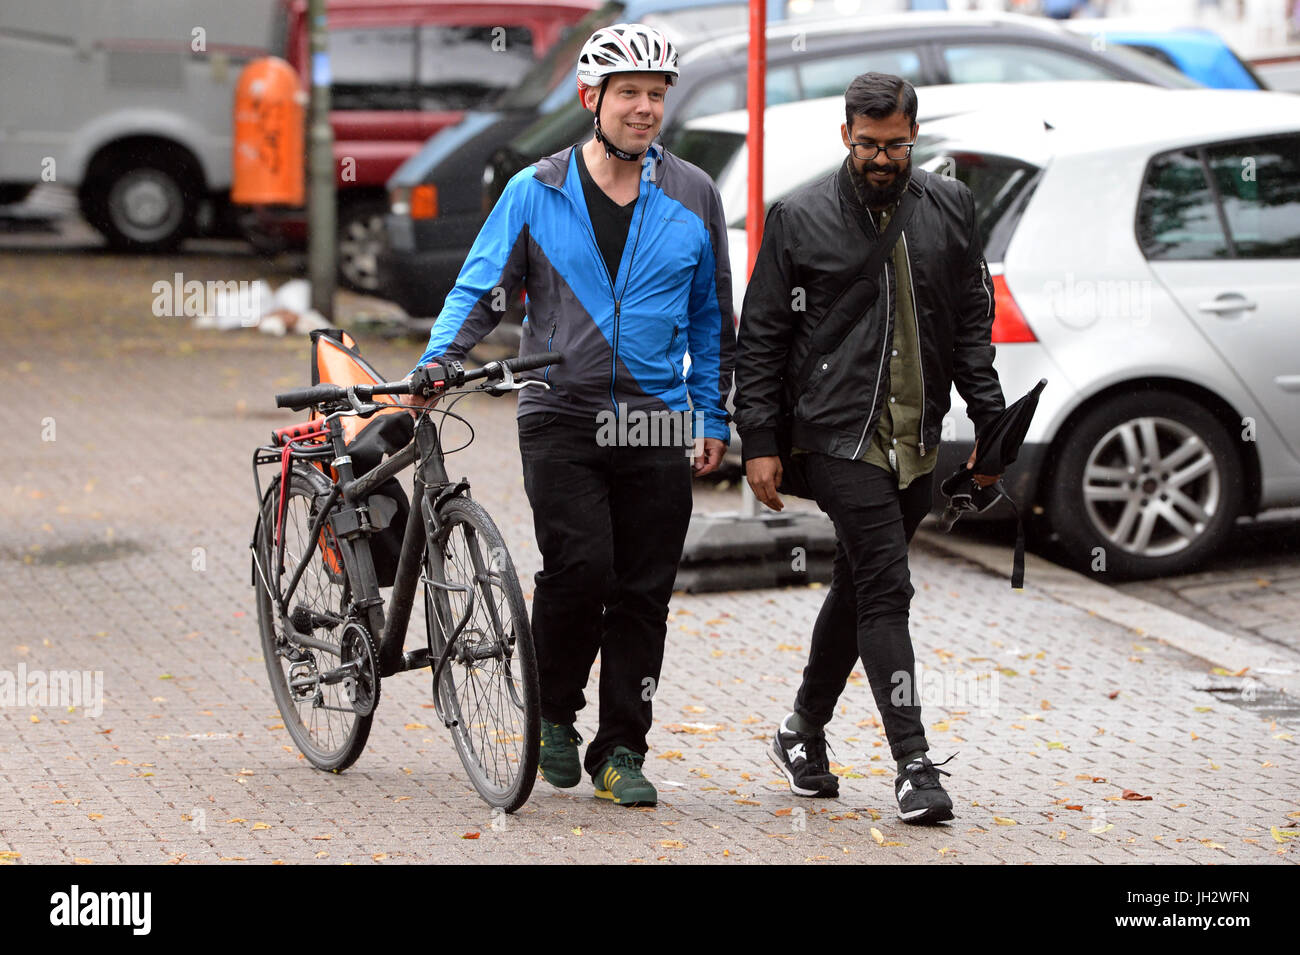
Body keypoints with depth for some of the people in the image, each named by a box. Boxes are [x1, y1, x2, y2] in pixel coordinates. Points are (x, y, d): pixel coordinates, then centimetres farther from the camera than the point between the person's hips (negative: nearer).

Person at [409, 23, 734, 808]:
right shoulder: (537, 192, 2)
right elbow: (482, 289, 5)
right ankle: (554, 712, 7)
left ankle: (621, 751, 13)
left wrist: (713, 418, 11)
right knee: (581, 567, -17)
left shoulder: (692, 197, 8)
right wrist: (437, 362, -10)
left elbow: (711, 316, 15)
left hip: (657, 425, 2)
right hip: (563, 416, -2)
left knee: (643, 592, 2)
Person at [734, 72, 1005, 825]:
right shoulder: (800, 219, -3)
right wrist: (760, 441, -5)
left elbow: (973, 323, 12)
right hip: (839, 436, -4)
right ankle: (915, 764, -13)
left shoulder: (950, 210, 7)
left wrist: (990, 424, 5)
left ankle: (806, 730, 33)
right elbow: (760, 336, 0)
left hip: (917, 441, 4)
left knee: (858, 588, 15)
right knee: (885, 590, -12)